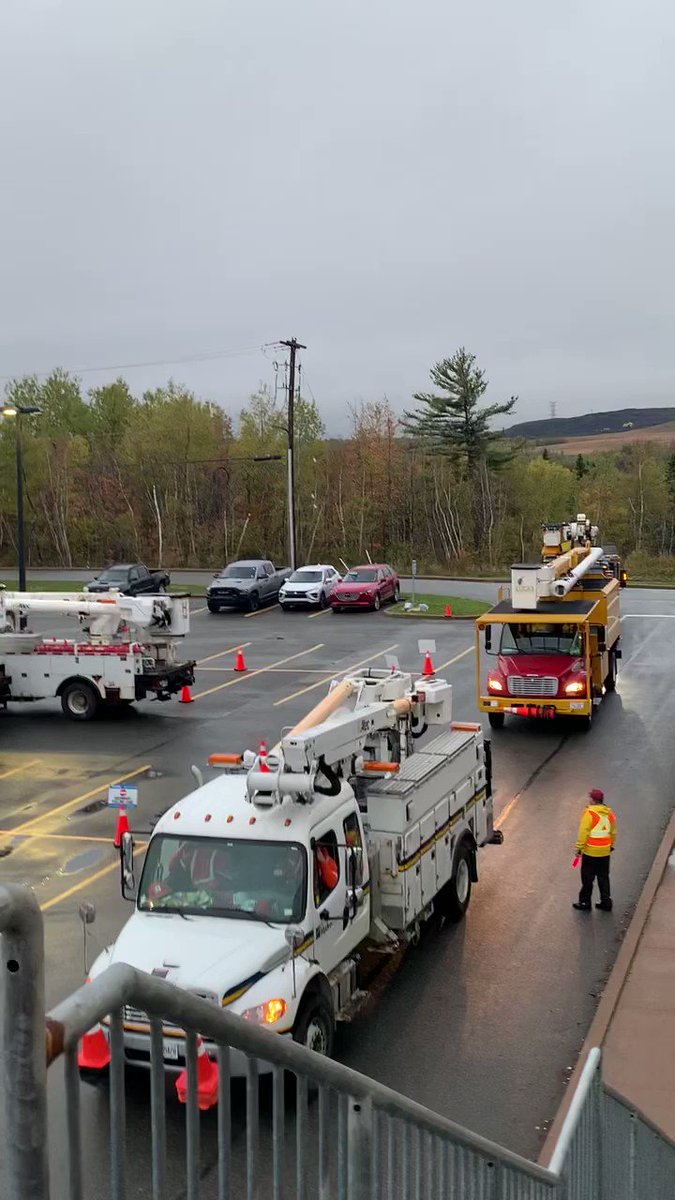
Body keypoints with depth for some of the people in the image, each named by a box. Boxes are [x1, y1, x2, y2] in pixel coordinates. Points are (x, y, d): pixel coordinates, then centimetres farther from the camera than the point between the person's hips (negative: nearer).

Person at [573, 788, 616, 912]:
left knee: (587, 878, 6)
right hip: (605, 851, 6)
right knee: (603, 877, 16)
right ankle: (606, 902, 19)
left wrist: (579, 847, -9)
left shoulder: (589, 813, -17)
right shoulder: (609, 813, 3)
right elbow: (613, 831, 12)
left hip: (590, 852, -6)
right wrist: (612, 845, 24)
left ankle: (585, 902, 14)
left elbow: (584, 832, -17)